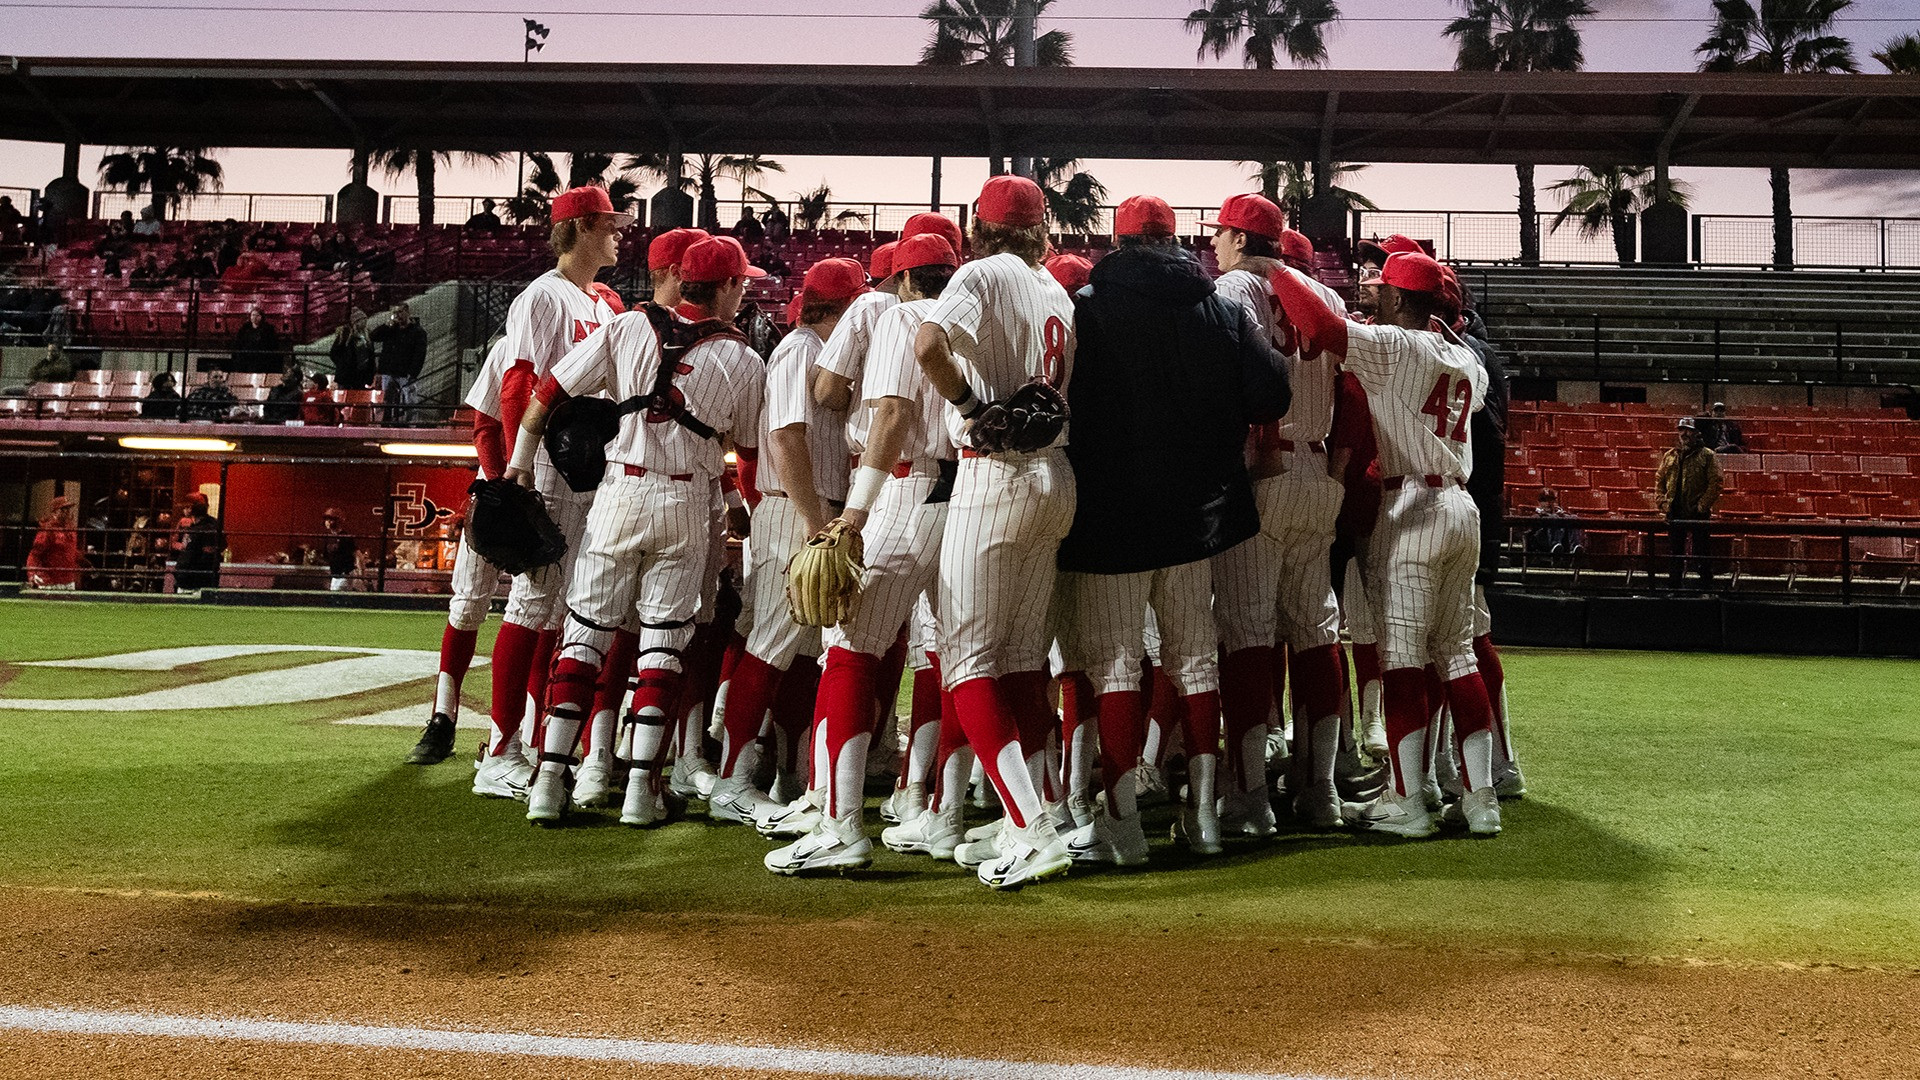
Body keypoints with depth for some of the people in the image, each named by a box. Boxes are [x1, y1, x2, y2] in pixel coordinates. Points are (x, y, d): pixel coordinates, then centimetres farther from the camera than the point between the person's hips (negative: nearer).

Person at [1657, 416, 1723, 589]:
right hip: (1675, 513, 5)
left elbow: (1715, 483, -8)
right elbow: (1659, 480, 16)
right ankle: (1673, 585, 19)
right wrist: (1662, 501, 3)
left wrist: (1703, 505, -14)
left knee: (1702, 553, -1)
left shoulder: (1707, 456, -2)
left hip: (1698, 513, -5)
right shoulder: (1669, 456, 13)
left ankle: (1706, 586, 4)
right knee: (1675, 552, 11)